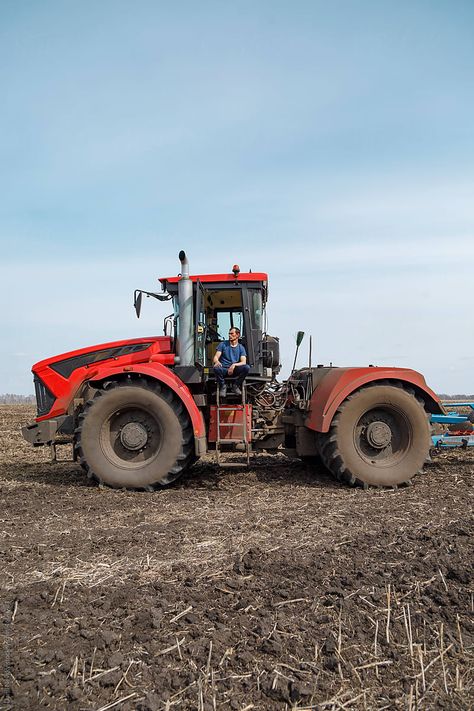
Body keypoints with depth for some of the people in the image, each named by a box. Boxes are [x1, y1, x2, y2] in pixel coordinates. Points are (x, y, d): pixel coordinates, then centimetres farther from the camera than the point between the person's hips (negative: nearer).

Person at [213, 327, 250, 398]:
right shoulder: (223, 344, 6)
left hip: (234, 370, 1)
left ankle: (236, 386, -6)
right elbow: (216, 357, -2)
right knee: (216, 368, -36)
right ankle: (222, 386, -8)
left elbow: (243, 362, -6)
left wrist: (234, 365, -27)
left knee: (246, 367, -28)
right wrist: (217, 362, -28)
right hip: (223, 369, -1)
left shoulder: (241, 348, 7)